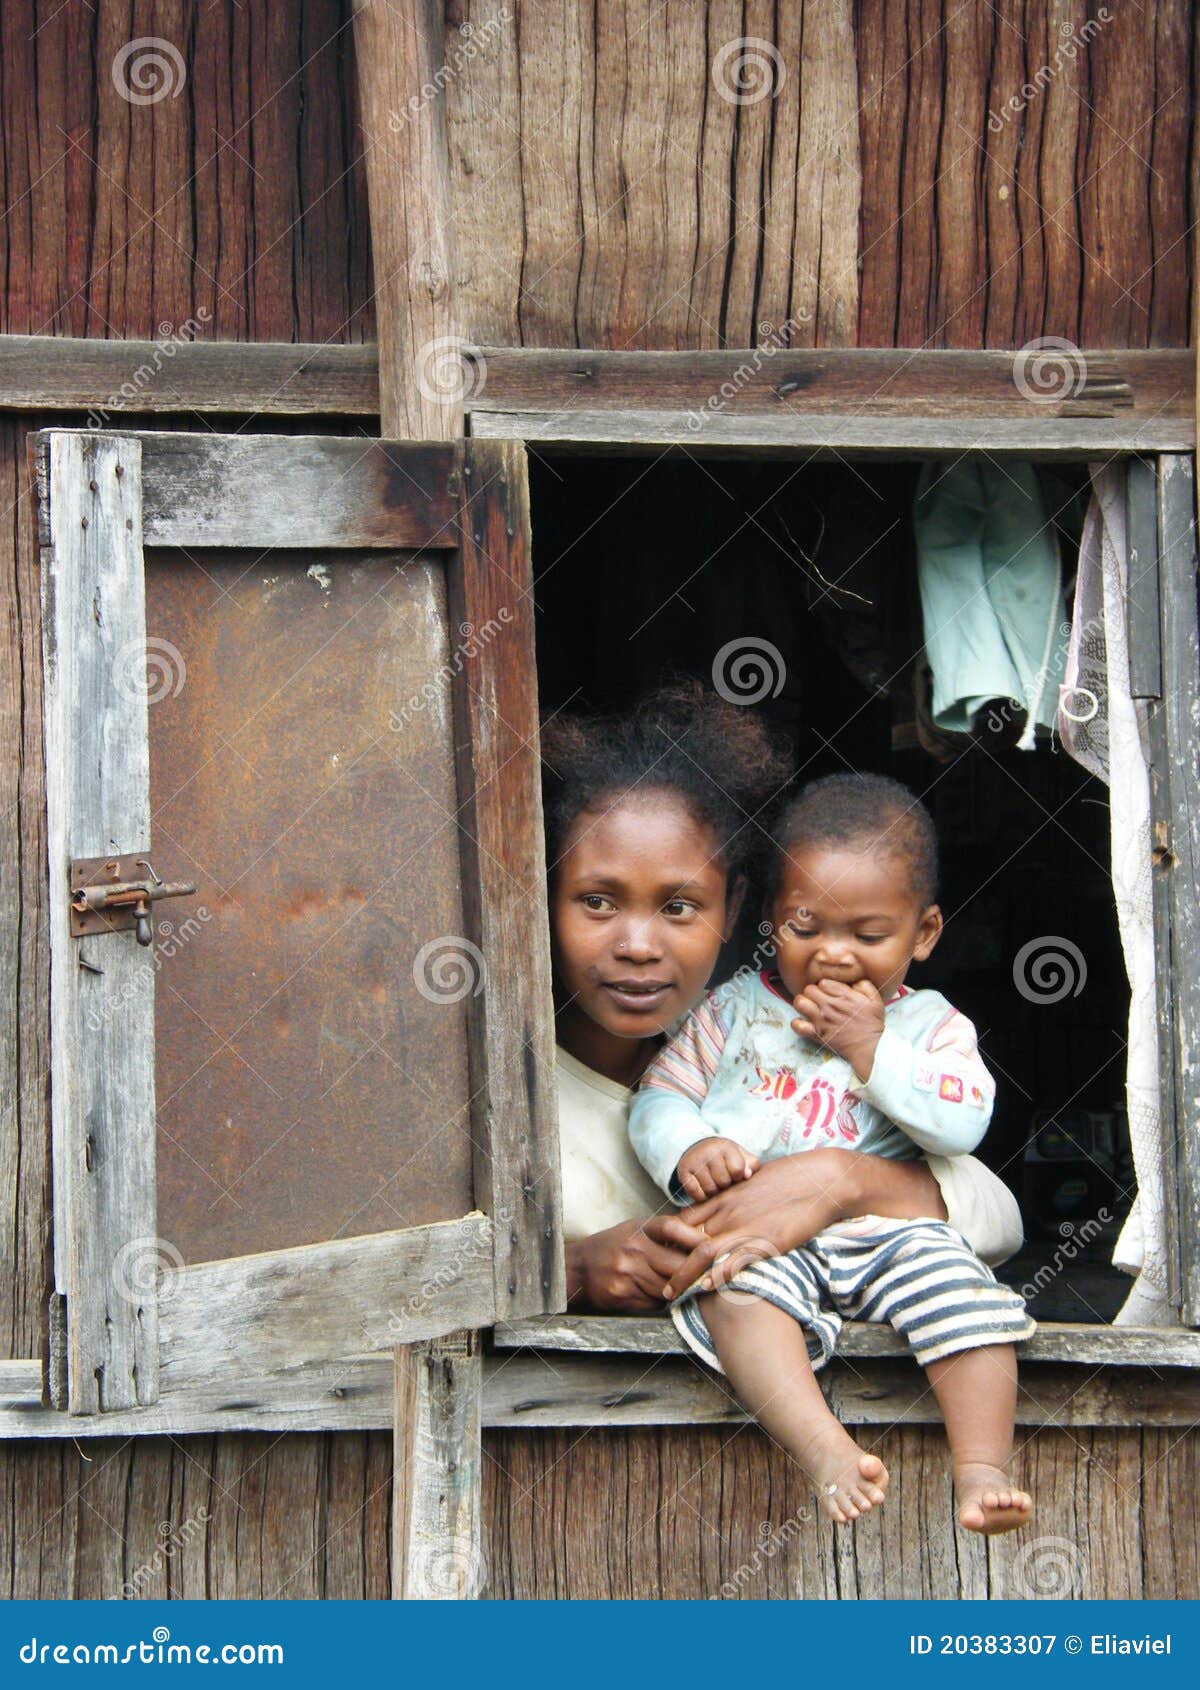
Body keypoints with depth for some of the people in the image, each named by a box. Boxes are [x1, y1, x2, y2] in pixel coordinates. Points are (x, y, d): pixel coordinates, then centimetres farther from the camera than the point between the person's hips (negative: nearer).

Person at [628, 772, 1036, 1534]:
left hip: (889, 1228, 1)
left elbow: (962, 1125, -5)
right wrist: (688, 1151, -11)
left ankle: (981, 1469, -25)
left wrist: (871, 1050, -9)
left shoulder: (931, 1025, 11)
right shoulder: (735, 1009, 14)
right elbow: (660, 1097, 11)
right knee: (738, 1294, -34)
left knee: (963, 1292, -27)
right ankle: (827, 1450, -46)